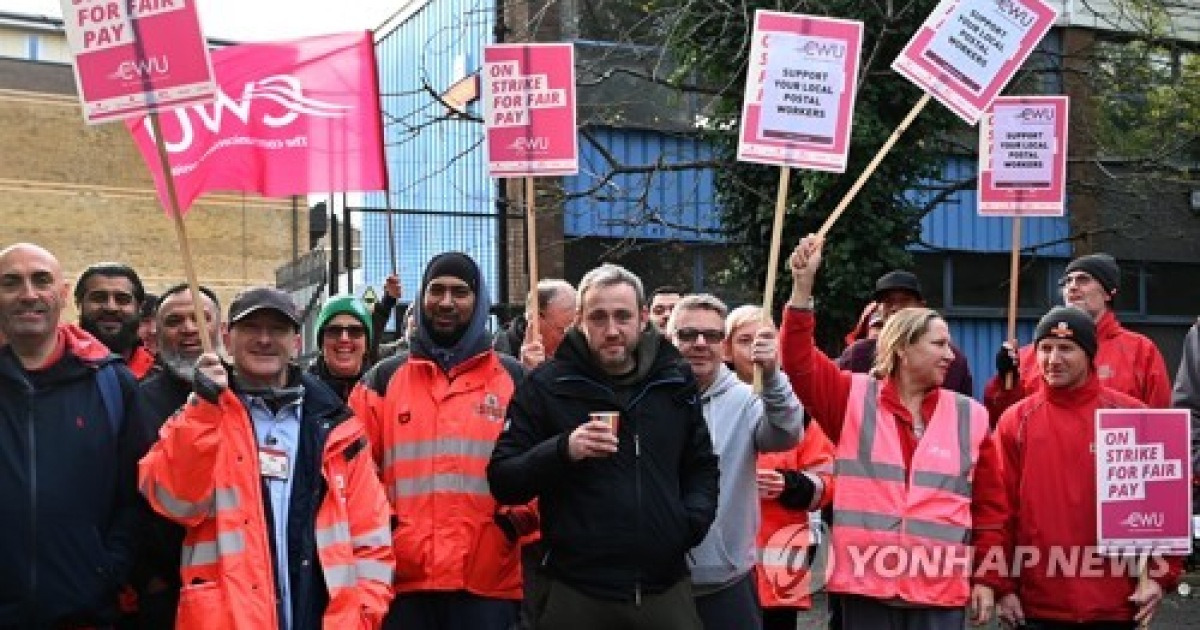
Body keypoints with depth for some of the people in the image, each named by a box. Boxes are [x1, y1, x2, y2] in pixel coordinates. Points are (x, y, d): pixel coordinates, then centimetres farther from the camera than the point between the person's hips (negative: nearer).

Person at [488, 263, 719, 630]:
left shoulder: (675, 382, 8)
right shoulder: (546, 386, -3)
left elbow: (701, 466, 19)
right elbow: (502, 482, -5)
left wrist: (694, 518, 1)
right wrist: (563, 450, -20)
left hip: (667, 588, 3)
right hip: (574, 593, -3)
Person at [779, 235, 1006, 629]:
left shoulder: (969, 416, 6)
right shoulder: (854, 398, 2)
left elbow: (989, 503, 10)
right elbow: (800, 362, -10)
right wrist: (803, 286, -18)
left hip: (941, 590, 1)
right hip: (866, 584, -1)